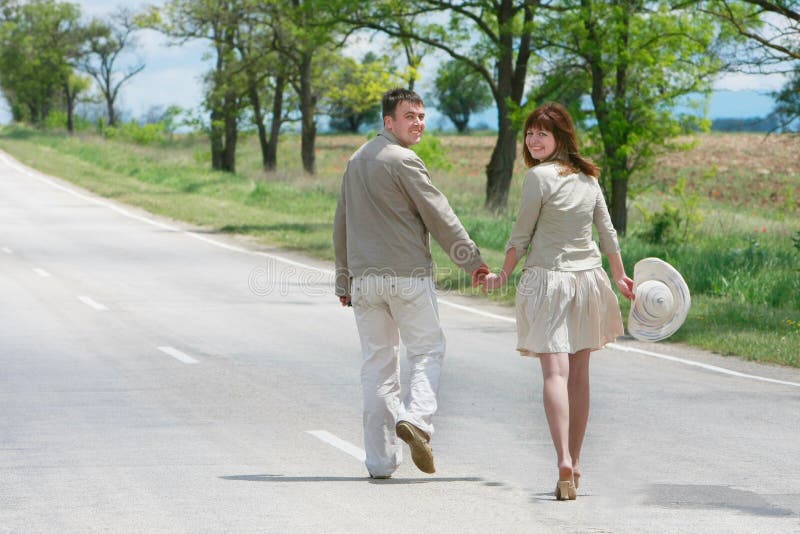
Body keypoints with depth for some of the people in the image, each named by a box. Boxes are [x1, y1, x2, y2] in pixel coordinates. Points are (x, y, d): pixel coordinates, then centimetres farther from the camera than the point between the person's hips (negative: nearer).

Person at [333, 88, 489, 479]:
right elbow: (439, 216, -9)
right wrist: (472, 261, -2)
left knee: (377, 362, 9)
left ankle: (380, 460, 7)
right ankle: (416, 418, -18)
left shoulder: (356, 162, 15)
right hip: (408, 273, -6)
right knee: (427, 350, 6)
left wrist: (343, 279, 26)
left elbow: (341, 225, 20)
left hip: (364, 277, 6)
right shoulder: (403, 161, -9)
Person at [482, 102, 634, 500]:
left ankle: (563, 460, -26)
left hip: (548, 279, -6)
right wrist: (620, 277, 26)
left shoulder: (539, 176, -11)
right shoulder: (587, 176, 8)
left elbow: (521, 235, -6)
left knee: (555, 371, -11)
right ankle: (575, 461, 17)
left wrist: (503, 276, 7)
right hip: (588, 276, 6)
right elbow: (607, 231, 15)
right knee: (578, 373, 11)